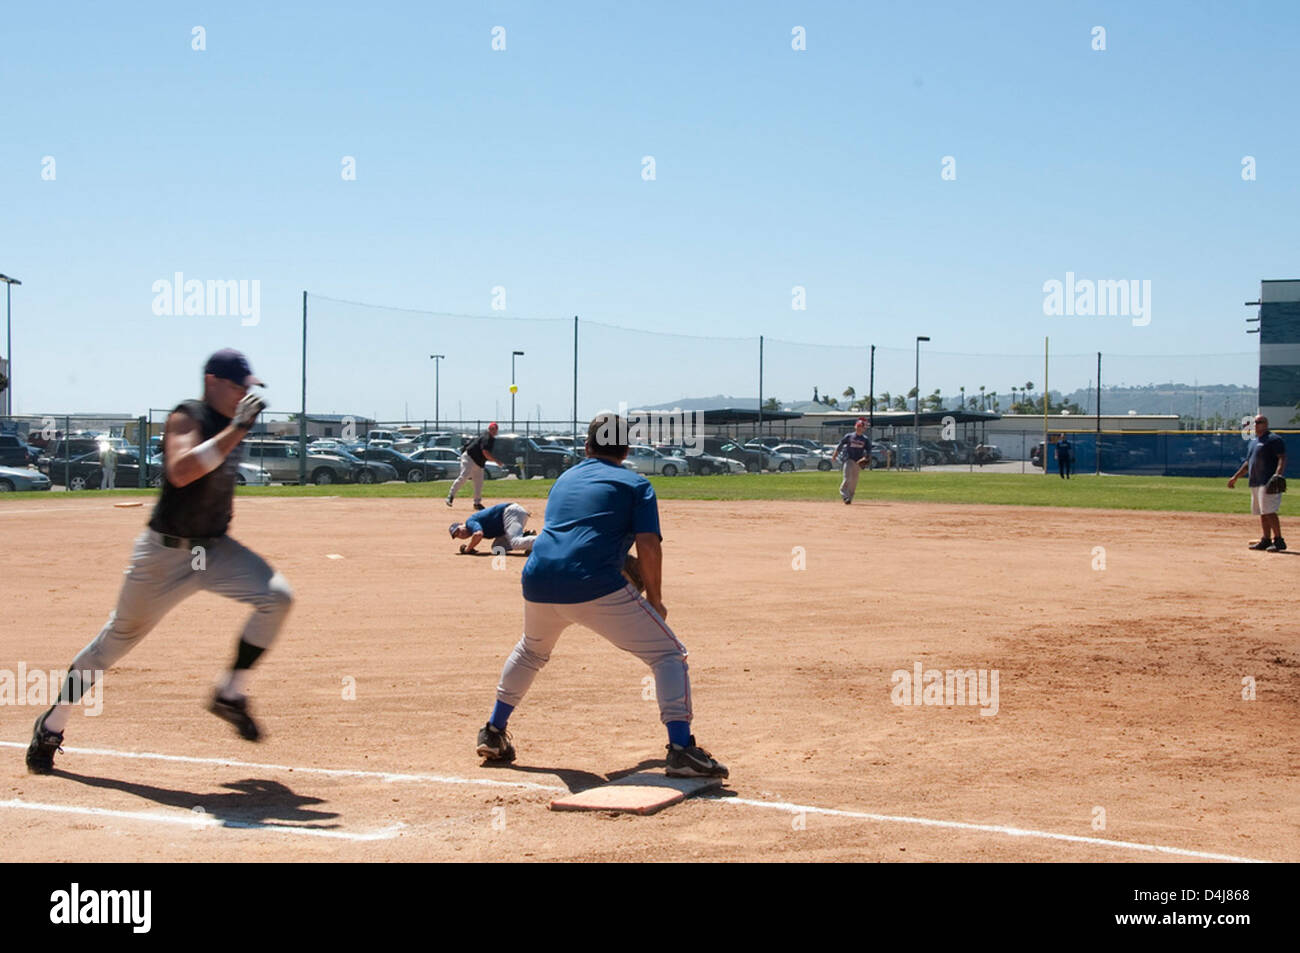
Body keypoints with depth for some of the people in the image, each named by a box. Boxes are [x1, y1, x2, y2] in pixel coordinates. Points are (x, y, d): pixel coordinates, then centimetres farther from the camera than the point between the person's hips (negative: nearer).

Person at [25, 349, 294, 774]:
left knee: (276, 596, -16)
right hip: (165, 554, -6)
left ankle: (230, 695, -3)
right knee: (117, 639, 6)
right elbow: (181, 471, -34)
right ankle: (51, 727, 24)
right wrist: (237, 429, -35)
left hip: (216, 548, 6)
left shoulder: (228, 425, 8)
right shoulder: (187, 417, -14)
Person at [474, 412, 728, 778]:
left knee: (531, 651, 36)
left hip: (538, 583, 6)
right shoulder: (636, 484, 10)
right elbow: (648, 546, -3)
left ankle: (493, 734, 38)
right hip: (595, 589, -5)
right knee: (668, 655, 3)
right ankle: (681, 748, -13)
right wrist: (655, 601, 7)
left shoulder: (564, 479, 26)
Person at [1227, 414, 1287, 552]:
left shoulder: (1274, 439, -5)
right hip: (1255, 483, 9)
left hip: (1269, 482, -9)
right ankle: (1266, 540, 15)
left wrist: (1278, 473, -29)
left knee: (1269, 511, -15)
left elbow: (1282, 458, -14)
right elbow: (1248, 463, 30)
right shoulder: (1253, 443, 22)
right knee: (1262, 513, 10)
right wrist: (1236, 477, 29)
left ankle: (1279, 540, -13)